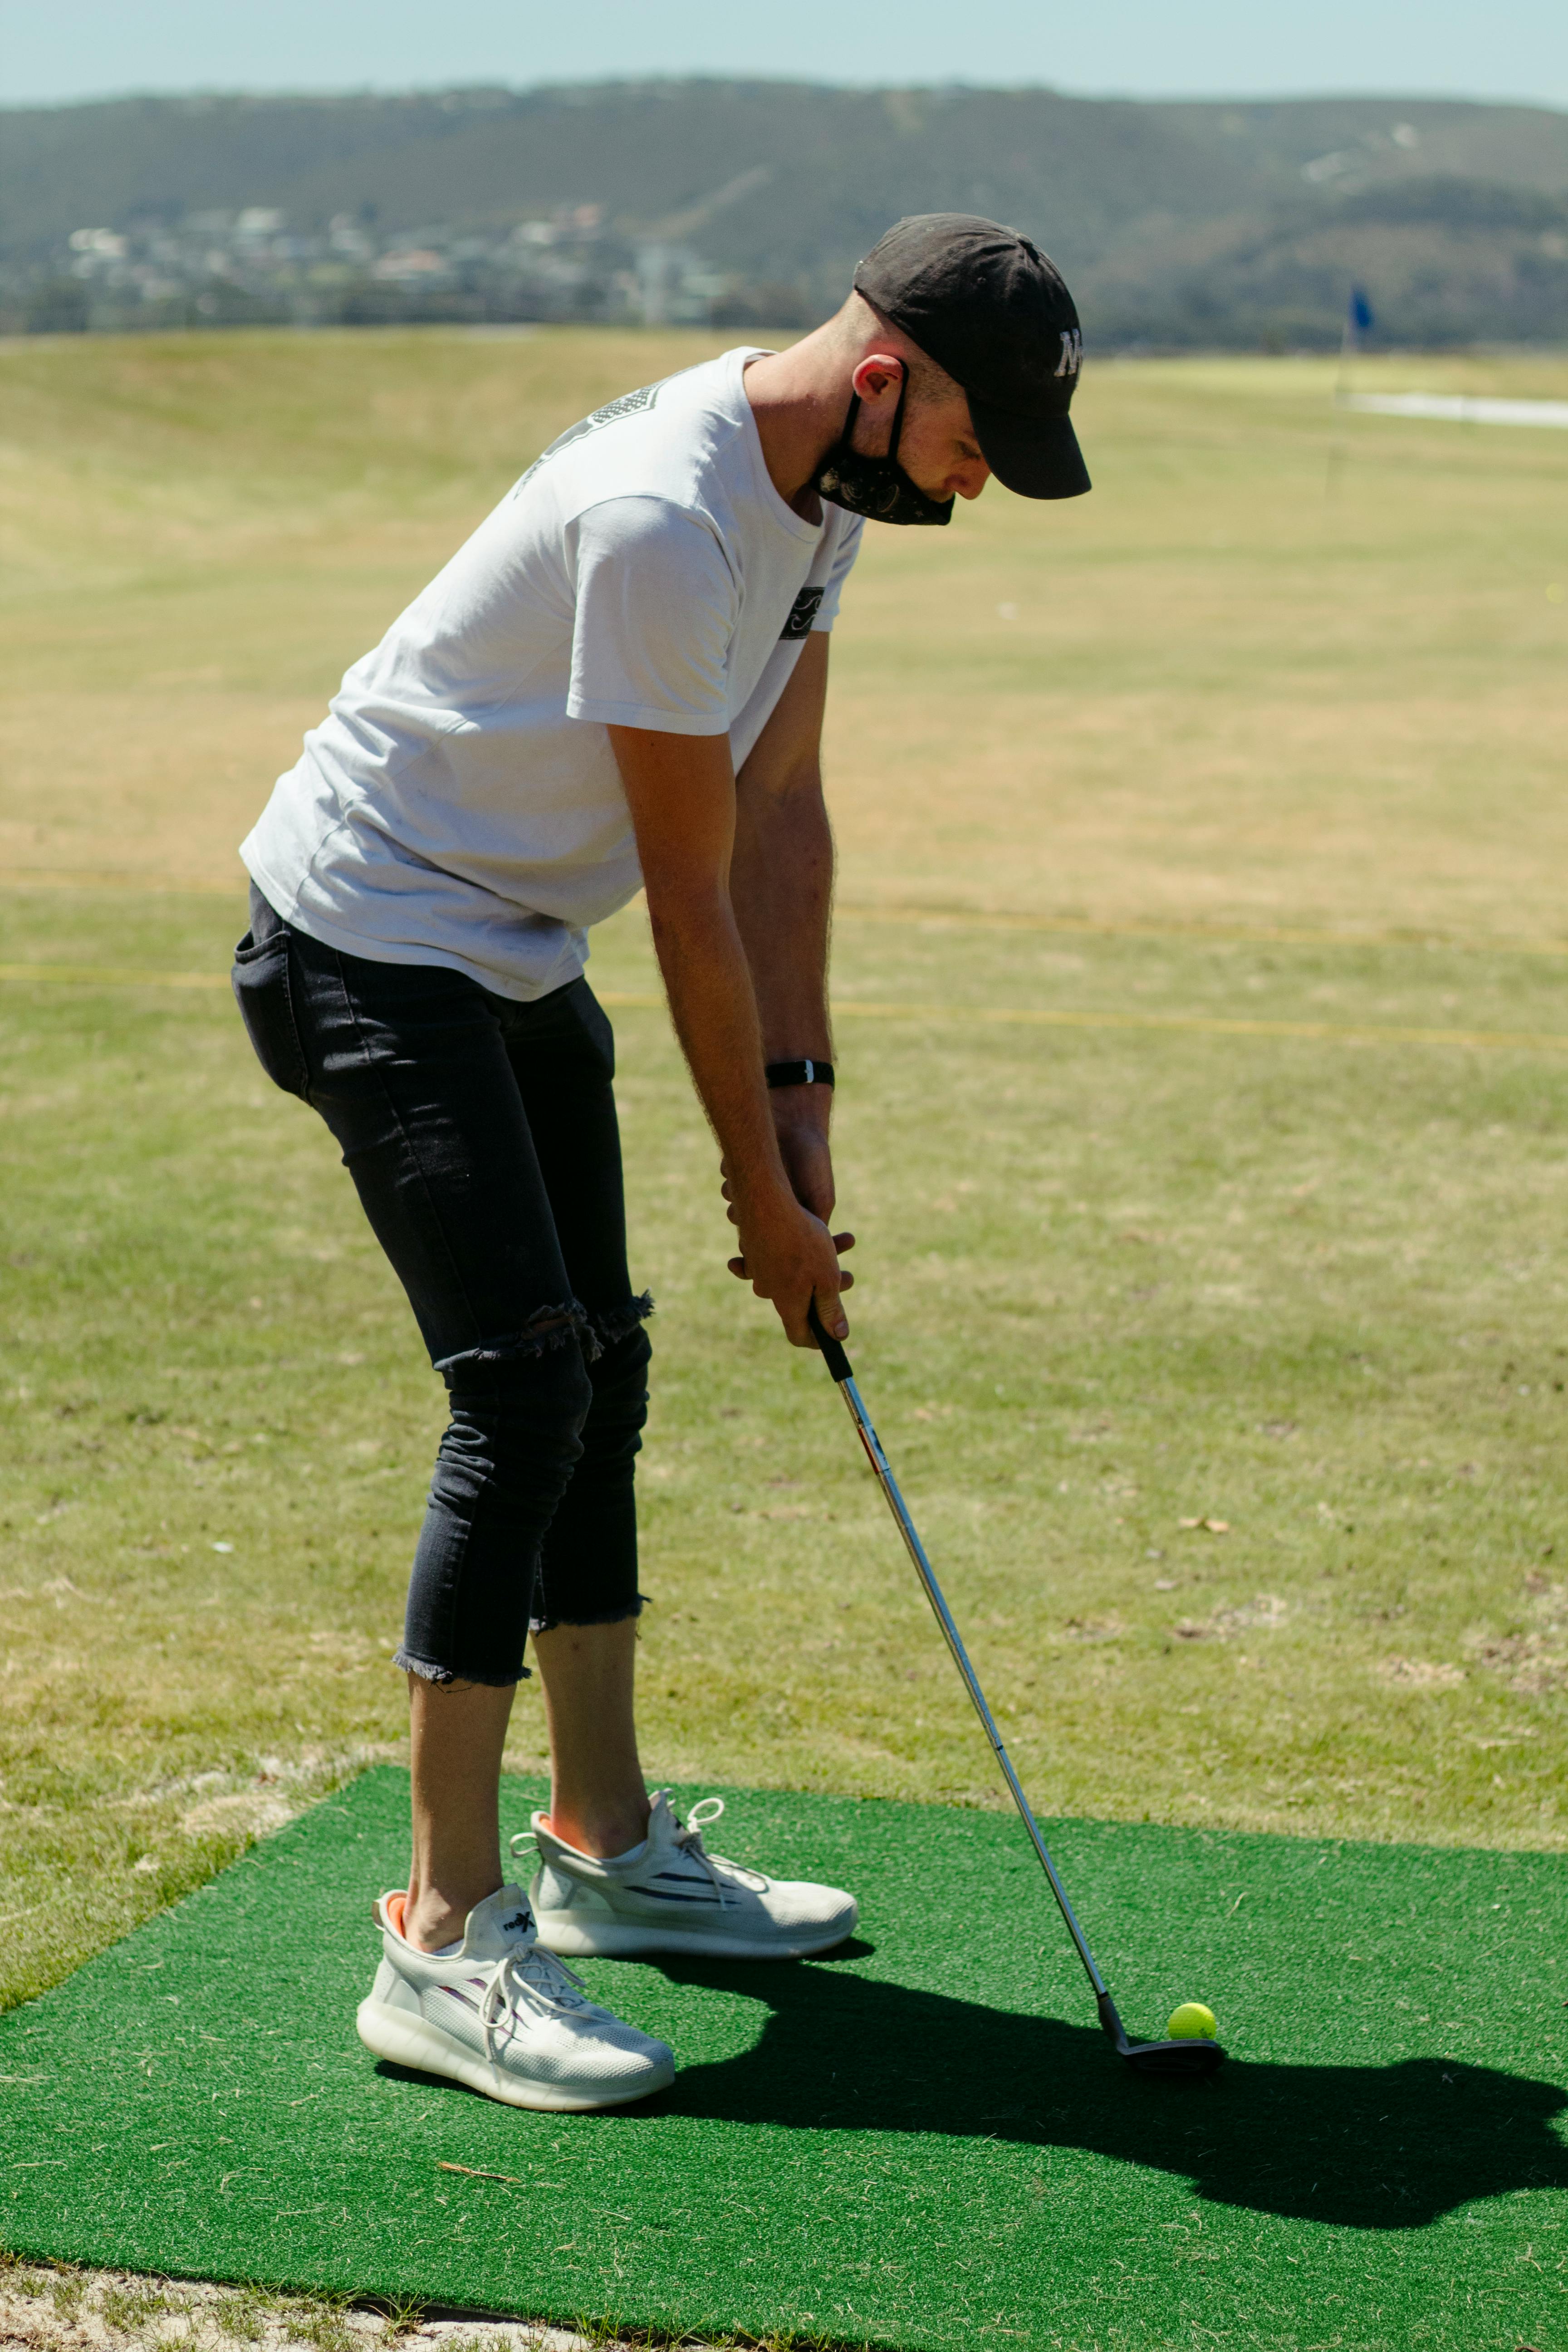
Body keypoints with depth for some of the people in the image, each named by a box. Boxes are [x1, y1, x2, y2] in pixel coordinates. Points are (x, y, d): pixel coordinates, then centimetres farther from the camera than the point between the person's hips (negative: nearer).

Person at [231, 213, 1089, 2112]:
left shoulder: (820, 480, 2)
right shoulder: (662, 522, -28)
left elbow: (780, 808, 6)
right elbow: (695, 897, -21)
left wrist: (800, 1099, 1)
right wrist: (765, 1193, -13)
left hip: (514, 952, 10)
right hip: (368, 941, -10)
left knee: (596, 1376, 13)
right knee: (523, 1390, -17)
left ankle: (608, 1849, 26)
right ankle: (445, 1940, -13)